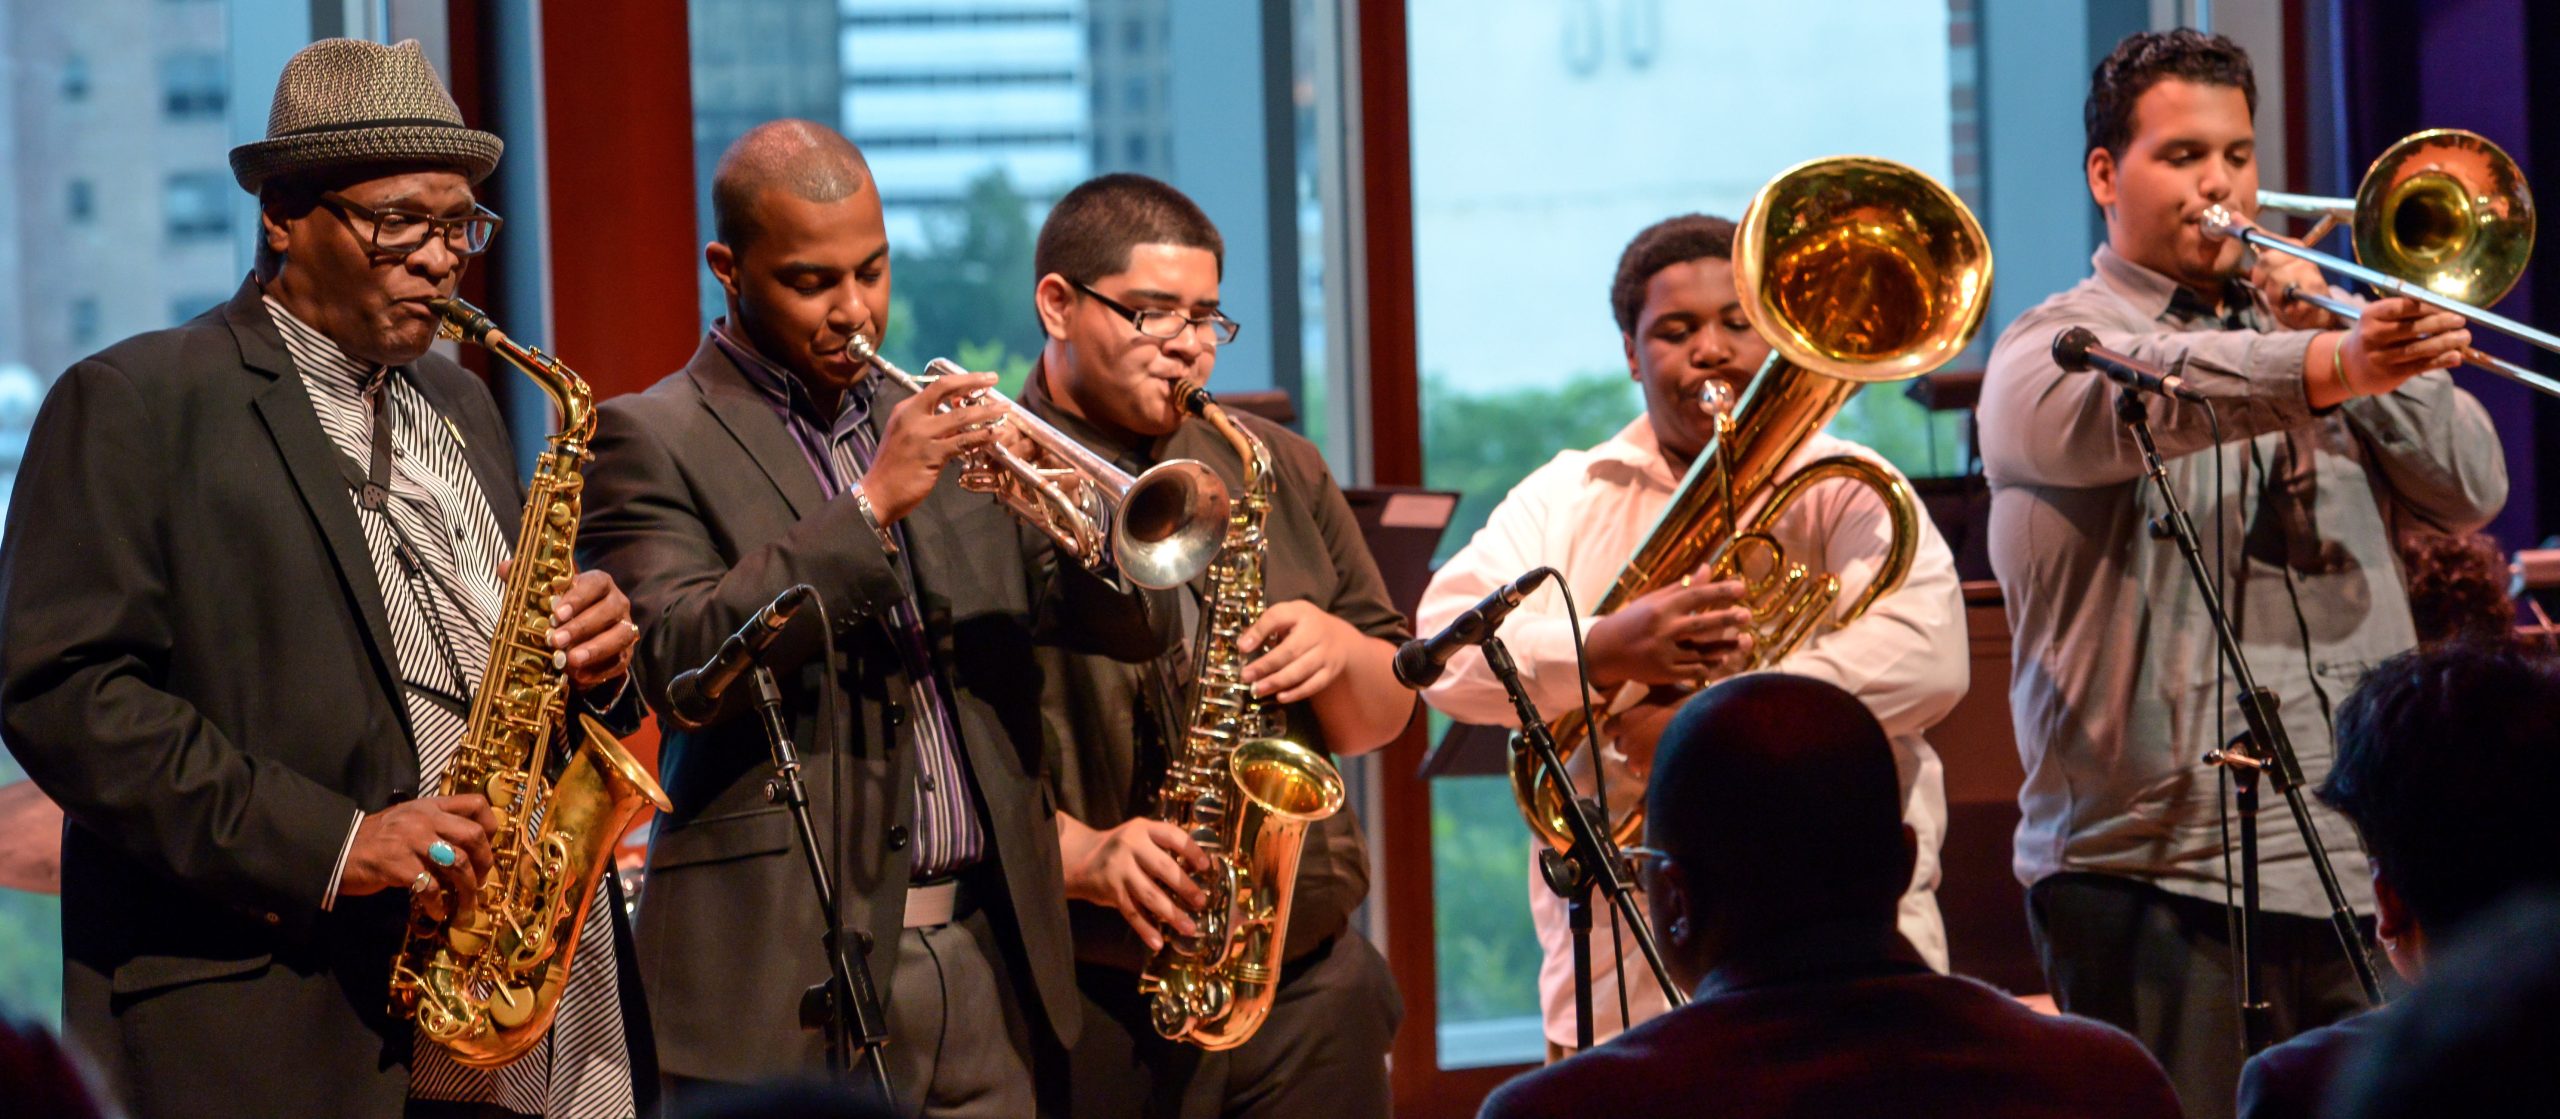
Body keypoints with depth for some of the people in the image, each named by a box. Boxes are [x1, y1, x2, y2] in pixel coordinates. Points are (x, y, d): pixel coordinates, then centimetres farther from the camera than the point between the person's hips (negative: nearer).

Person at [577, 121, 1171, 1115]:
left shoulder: (937, 424, 15)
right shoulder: (650, 438, -1)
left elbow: (1133, 623, 12)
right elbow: (681, 667, -16)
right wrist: (873, 502, -19)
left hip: (986, 959, 5)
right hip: (793, 971, -5)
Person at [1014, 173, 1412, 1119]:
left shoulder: (1277, 470, 15)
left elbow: (1384, 719, 18)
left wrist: (1337, 652, -3)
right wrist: (1083, 857, -23)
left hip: (1310, 979, 5)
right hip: (1087, 997, -4)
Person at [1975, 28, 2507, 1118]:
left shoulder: (2304, 323, 20)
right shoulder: (2054, 346, 3)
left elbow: (2471, 495, 8)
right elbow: (2137, 398, -24)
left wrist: (2342, 334, -3)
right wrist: (2331, 367, -41)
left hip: (2354, 860, 5)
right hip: (2152, 860, -4)